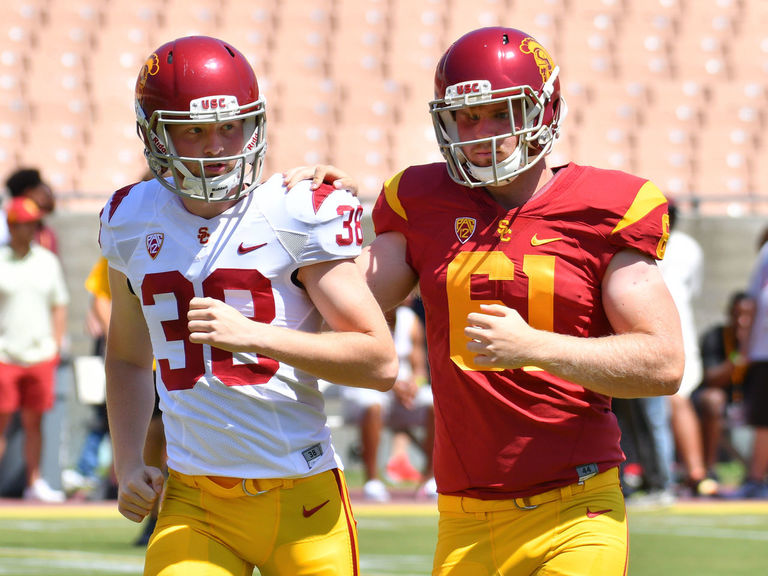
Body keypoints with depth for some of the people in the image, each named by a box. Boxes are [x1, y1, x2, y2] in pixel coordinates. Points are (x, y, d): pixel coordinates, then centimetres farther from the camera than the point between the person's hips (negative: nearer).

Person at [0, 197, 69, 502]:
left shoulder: (47, 261, 11)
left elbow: (59, 305, 17)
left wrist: (56, 345, 8)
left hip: (40, 354, 4)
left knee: (34, 422, 7)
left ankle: (35, 483, 12)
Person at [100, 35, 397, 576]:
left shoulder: (297, 216, -7)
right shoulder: (131, 222, 8)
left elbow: (380, 361, -11)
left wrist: (254, 334, -20)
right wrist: (128, 465, 12)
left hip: (301, 497, -3)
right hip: (194, 502, 3)